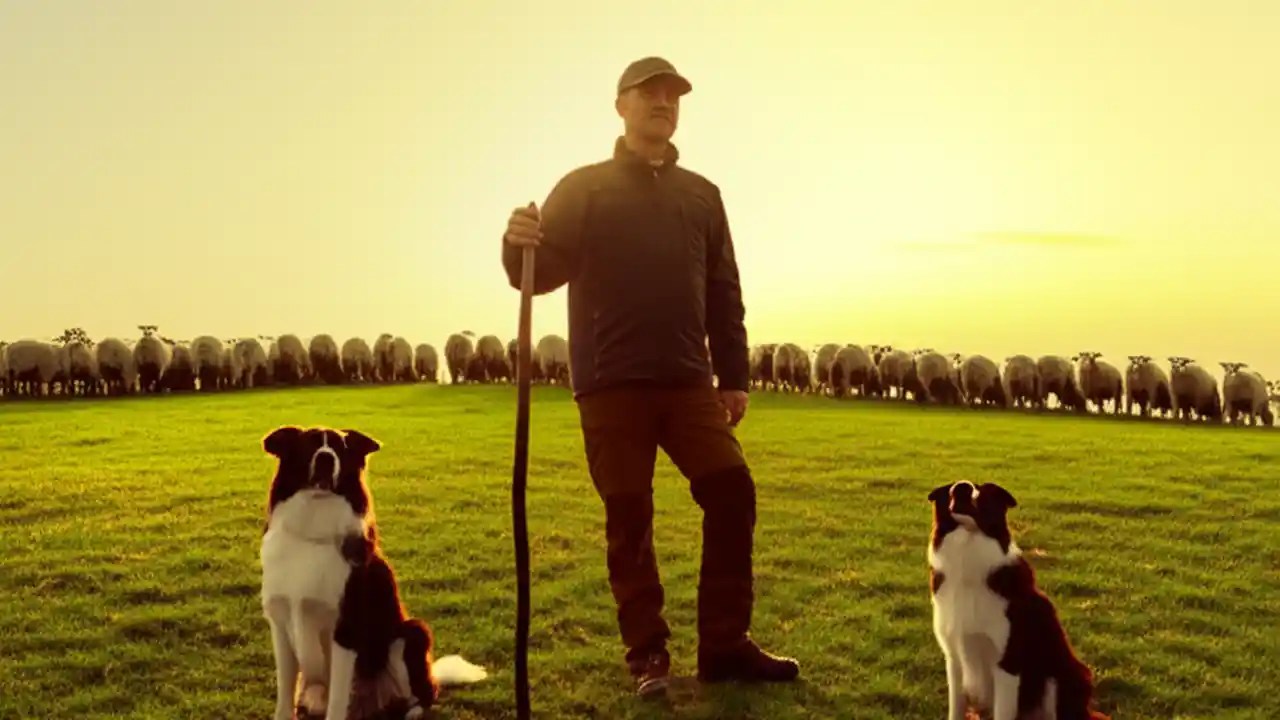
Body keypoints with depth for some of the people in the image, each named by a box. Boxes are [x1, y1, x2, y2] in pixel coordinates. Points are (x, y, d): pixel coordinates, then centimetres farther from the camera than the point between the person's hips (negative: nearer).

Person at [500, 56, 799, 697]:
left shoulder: (702, 195, 16)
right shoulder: (583, 189, 6)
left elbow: (724, 293, 16)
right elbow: (543, 273, -2)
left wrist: (733, 376, 10)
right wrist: (518, 246, -26)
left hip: (687, 380, 3)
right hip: (610, 382, -3)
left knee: (732, 492, -5)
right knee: (629, 517, 0)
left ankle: (725, 645, 5)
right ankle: (646, 651, 12)